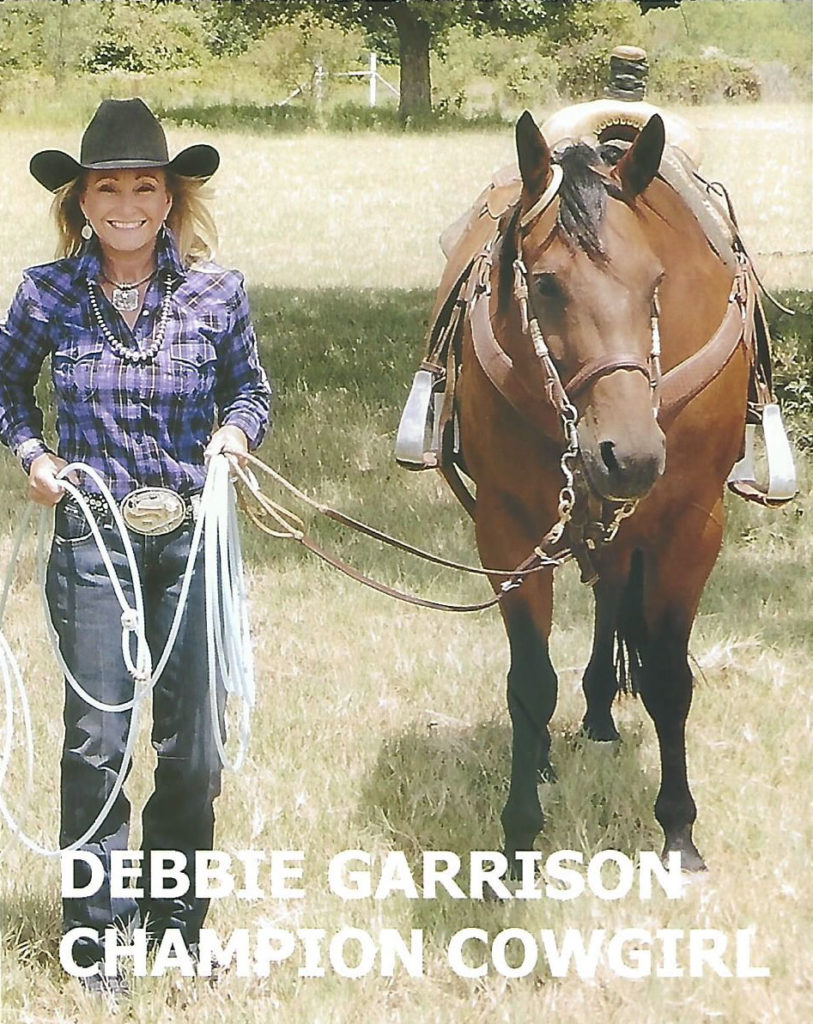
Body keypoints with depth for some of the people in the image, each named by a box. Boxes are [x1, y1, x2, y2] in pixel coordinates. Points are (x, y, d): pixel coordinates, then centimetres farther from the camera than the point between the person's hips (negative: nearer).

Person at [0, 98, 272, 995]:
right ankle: (96, 937, 12)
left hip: (193, 537, 1)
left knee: (193, 744, 6)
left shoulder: (216, 291, -1)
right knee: (96, 741, -1)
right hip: (92, 538, -1)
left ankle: (175, 923, 24)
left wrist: (236, 430, -7)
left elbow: (251, 386, 13)